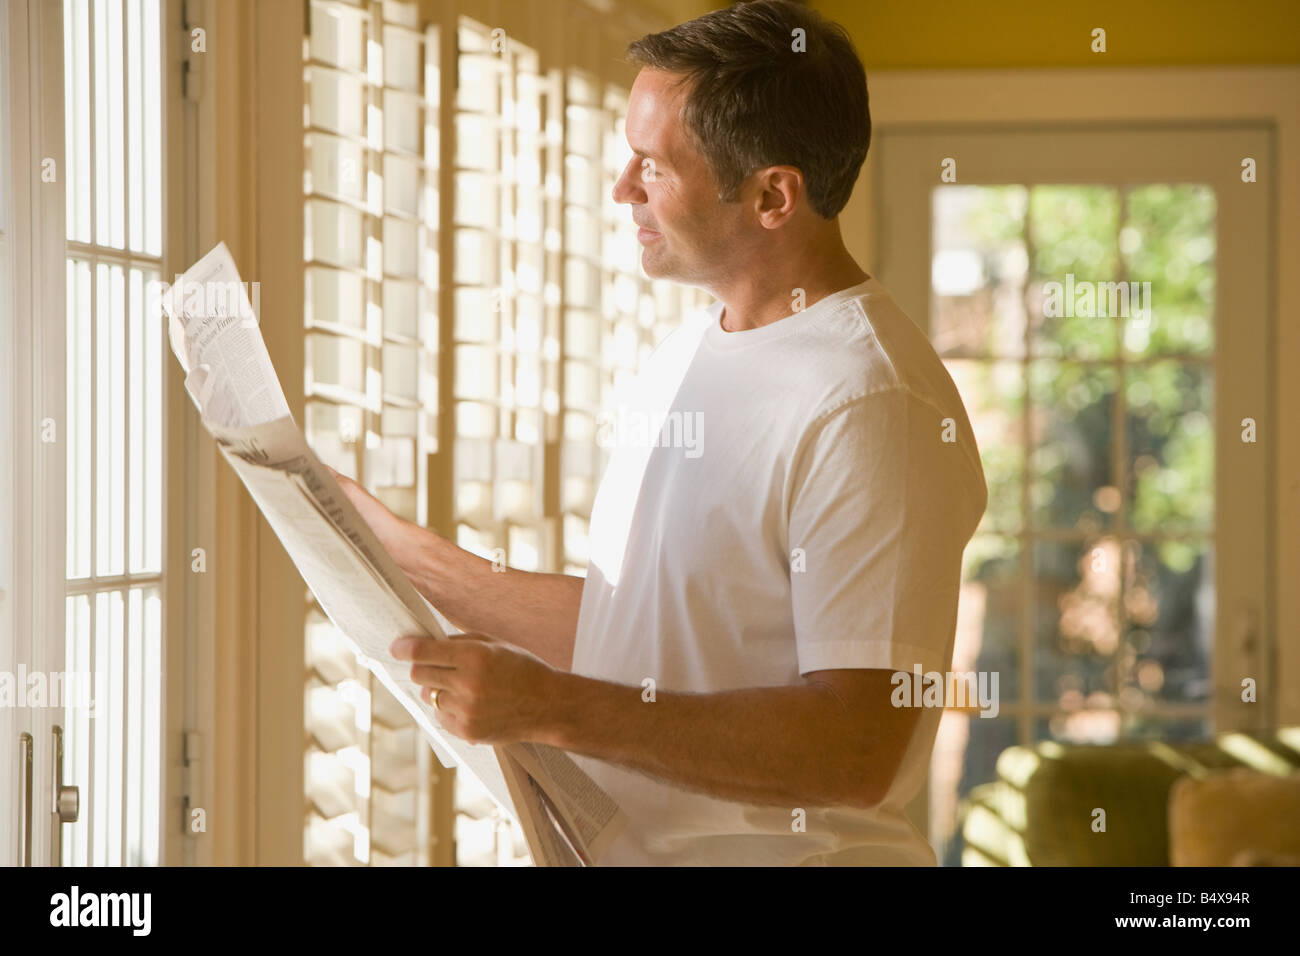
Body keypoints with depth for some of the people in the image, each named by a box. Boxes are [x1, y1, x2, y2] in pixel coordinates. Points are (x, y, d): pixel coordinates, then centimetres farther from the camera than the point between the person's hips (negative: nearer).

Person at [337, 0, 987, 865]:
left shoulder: (870, 405, -21)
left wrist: (551, 707, -27)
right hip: (617, 843, 8)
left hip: (776, 851, -8)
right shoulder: (684, 356, 9)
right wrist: (406, 557, 12)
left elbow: (859, 749, -26)